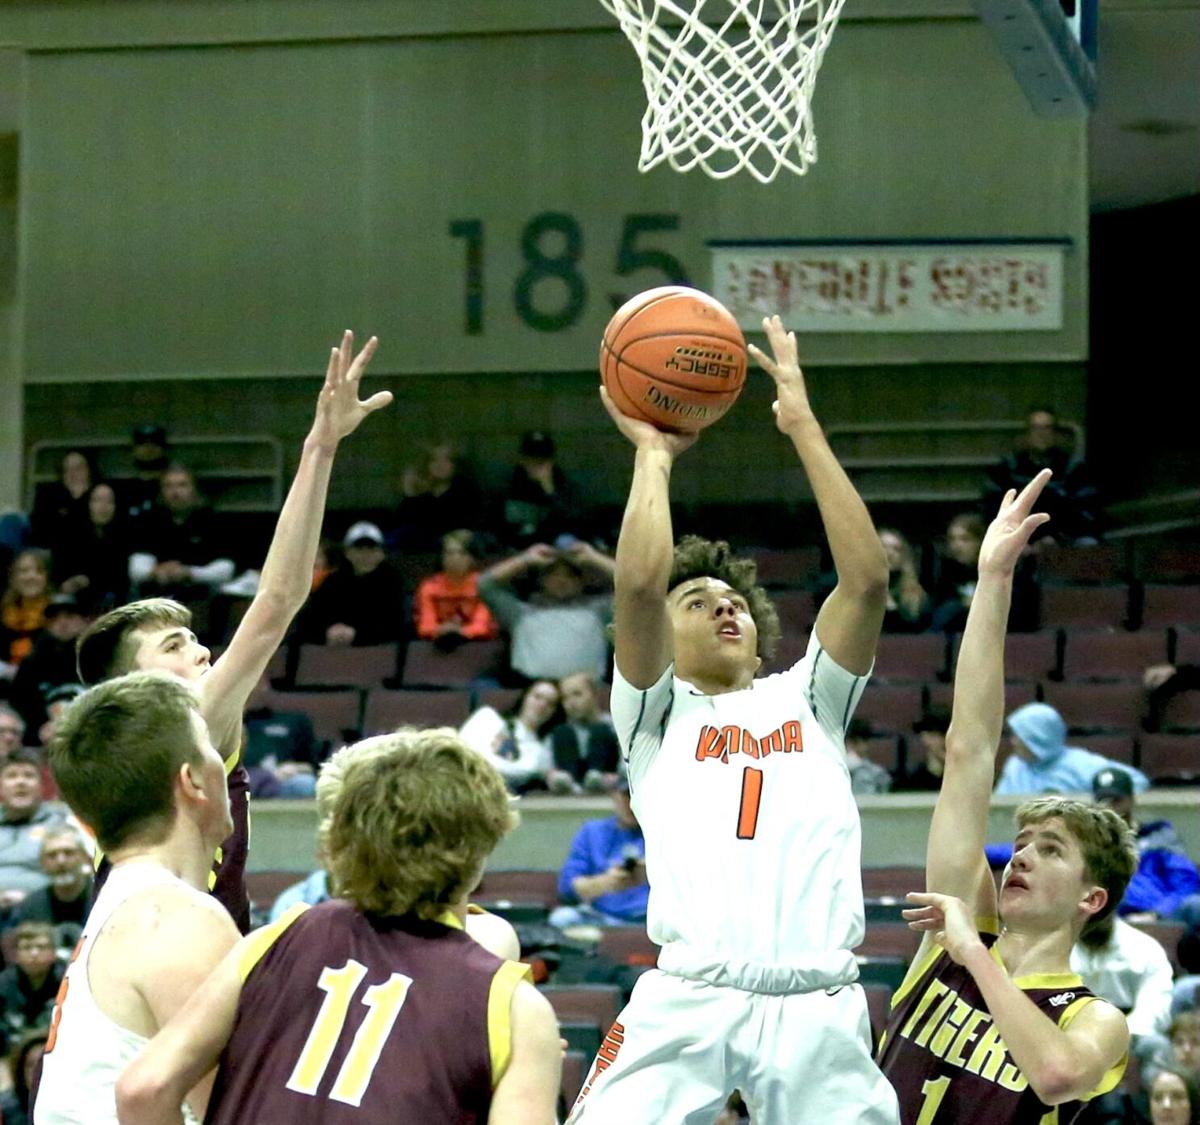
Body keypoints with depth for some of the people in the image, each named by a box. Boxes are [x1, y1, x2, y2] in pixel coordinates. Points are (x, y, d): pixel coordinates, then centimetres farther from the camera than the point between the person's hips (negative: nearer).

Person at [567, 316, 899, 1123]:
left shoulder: (807, 700, 23)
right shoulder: (658, 712, 18)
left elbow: (867, 579, 9)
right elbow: (639, 584, -1)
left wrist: (805, 428, 8)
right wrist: (653, 453, 11)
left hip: (818, 1004, 2)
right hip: (687, 999, -2)